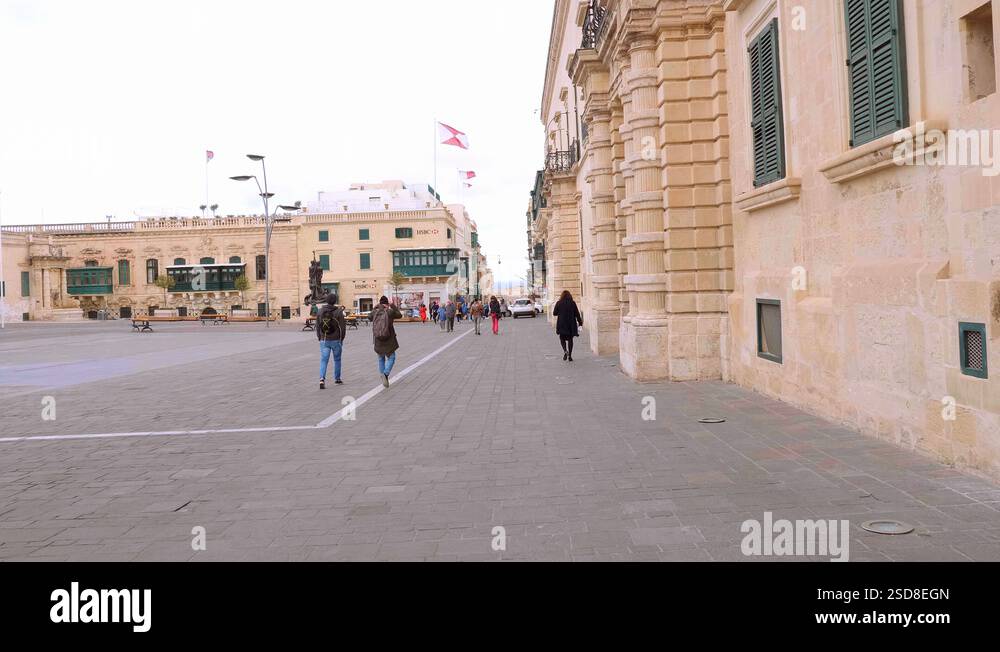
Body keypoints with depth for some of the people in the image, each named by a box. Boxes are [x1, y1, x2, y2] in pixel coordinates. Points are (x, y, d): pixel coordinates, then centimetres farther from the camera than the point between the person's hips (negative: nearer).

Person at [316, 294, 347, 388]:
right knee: (337, 359, 14)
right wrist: (342, 338, 5)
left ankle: (322, 379, -16)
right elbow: (342, 326, -8)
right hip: (336, 340, -2)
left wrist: (320, 338, 15)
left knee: (324, 360, 1)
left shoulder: (320, 311, 3)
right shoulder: (338, 312, -10)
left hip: (324, 340, 2)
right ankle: (337, 379, 23)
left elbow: (317, 326, 7)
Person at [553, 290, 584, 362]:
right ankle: (570, 355, 9)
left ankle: (565, 351, -15)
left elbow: (554, 313, 1)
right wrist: (580, 322, 7)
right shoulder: (572, 303, -2)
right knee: (570, 339, 11)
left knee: (562, 338, 12)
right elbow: (577, 314, -1)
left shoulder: (559, 303, -4)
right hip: (571, 324, 1)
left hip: (562, 324, -1)